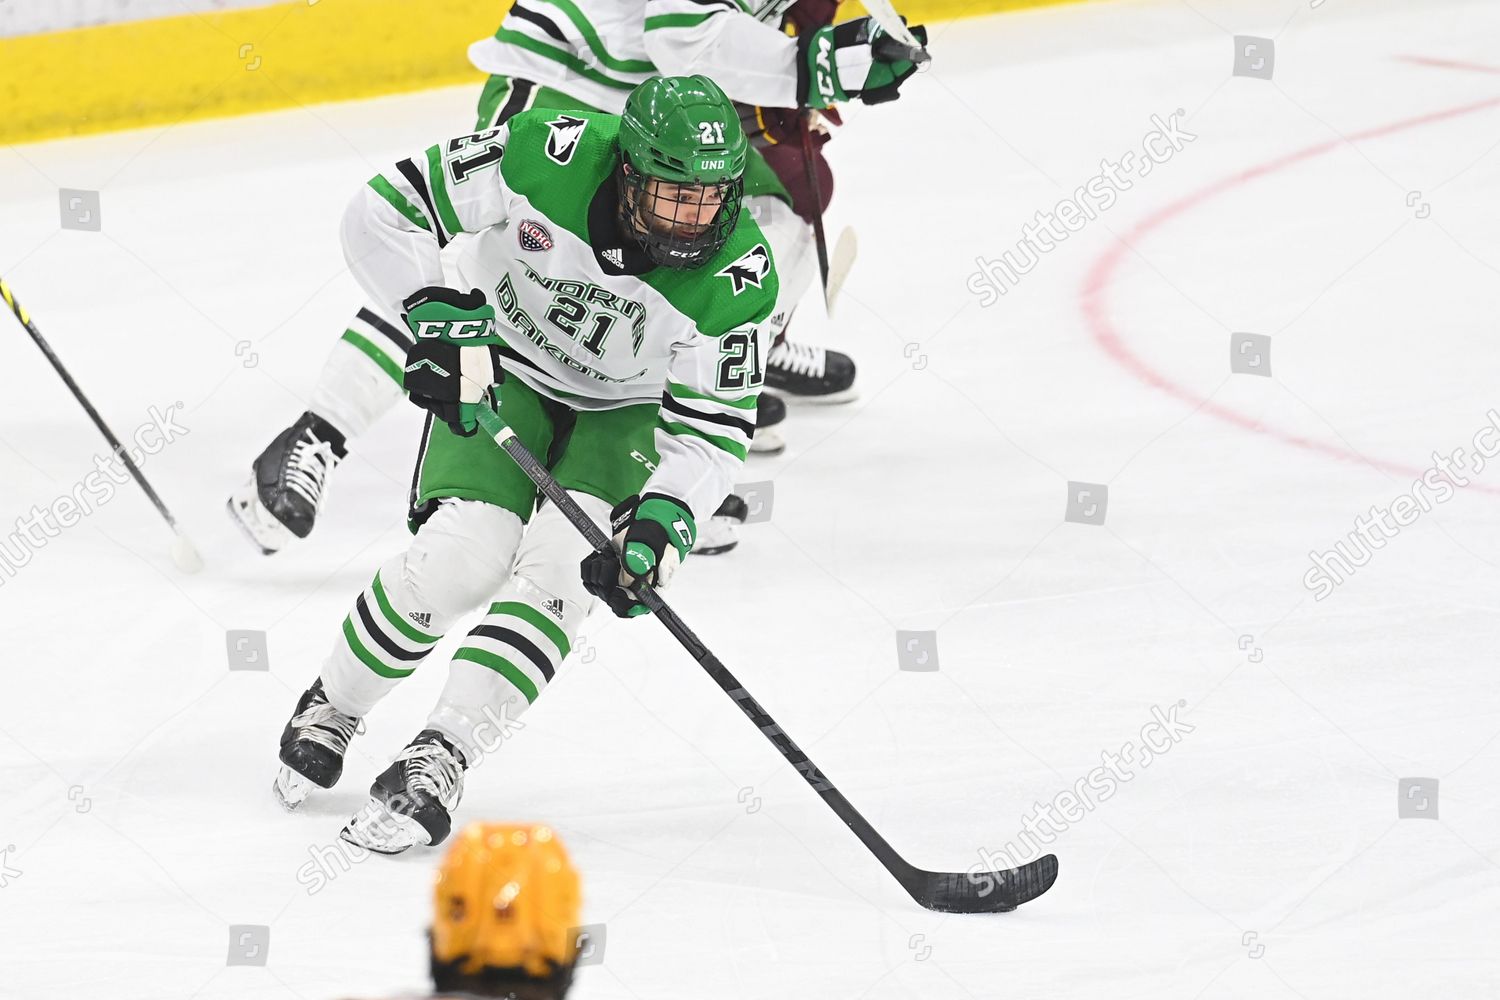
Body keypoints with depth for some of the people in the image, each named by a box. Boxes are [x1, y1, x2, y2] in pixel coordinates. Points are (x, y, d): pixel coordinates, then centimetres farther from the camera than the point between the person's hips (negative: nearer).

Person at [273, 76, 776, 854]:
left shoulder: (737, 278, -28)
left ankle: (438, 763, -20)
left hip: (627, 410, 1)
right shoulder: (550, 159, -32)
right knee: (460, 559, -17)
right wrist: (436, 315, -33)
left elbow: (714, 424, -20)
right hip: (502, 370, -1)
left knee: (560, 564, -23)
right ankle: (331, 709, 10)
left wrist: (666, 515, -36)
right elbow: (386, 212, -24)